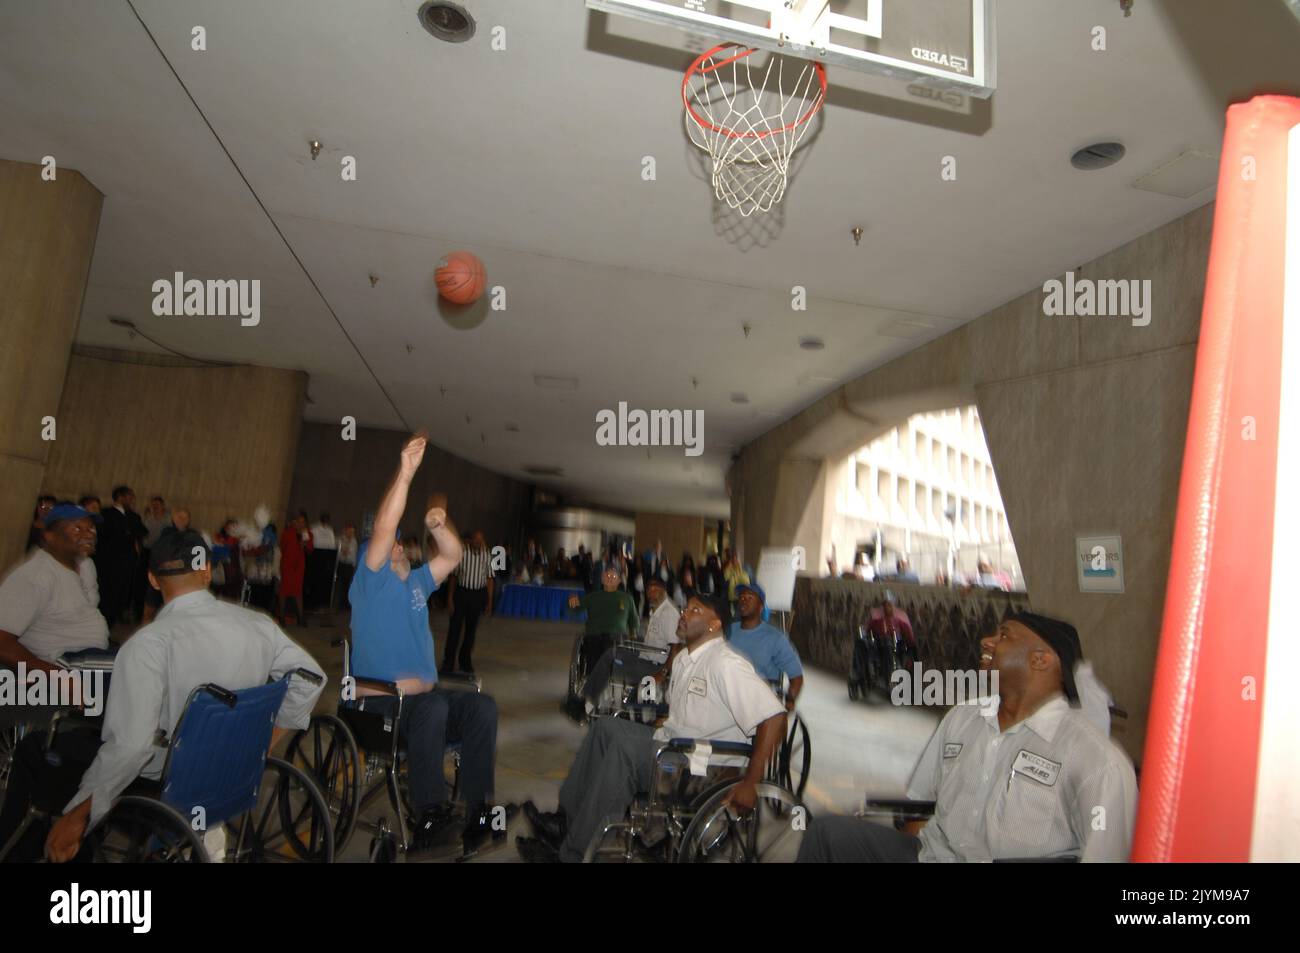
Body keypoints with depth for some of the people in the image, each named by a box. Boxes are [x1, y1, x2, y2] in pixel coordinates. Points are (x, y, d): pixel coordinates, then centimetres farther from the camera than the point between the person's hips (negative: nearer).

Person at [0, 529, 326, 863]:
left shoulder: (148, 643, -25)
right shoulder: (257, 623, -11)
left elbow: (130, 746, -29)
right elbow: (310, 676, -4)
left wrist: (76, 815, -16)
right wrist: (266, 740, 7)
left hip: (163, 781, -5)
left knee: (34, 749, 17)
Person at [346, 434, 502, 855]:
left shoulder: (416, 582, 19)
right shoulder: (370, 582, 0)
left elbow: (453, 556, 13)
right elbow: (383, 528, -14)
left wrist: (438, 525, -7)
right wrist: (406, 471, -21)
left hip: (423, 692, 6)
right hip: (378, 698, -6)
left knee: (483, 705, -20)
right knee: (433, 705, -35)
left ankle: (478, 812, -22)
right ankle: (430, 815, -31)